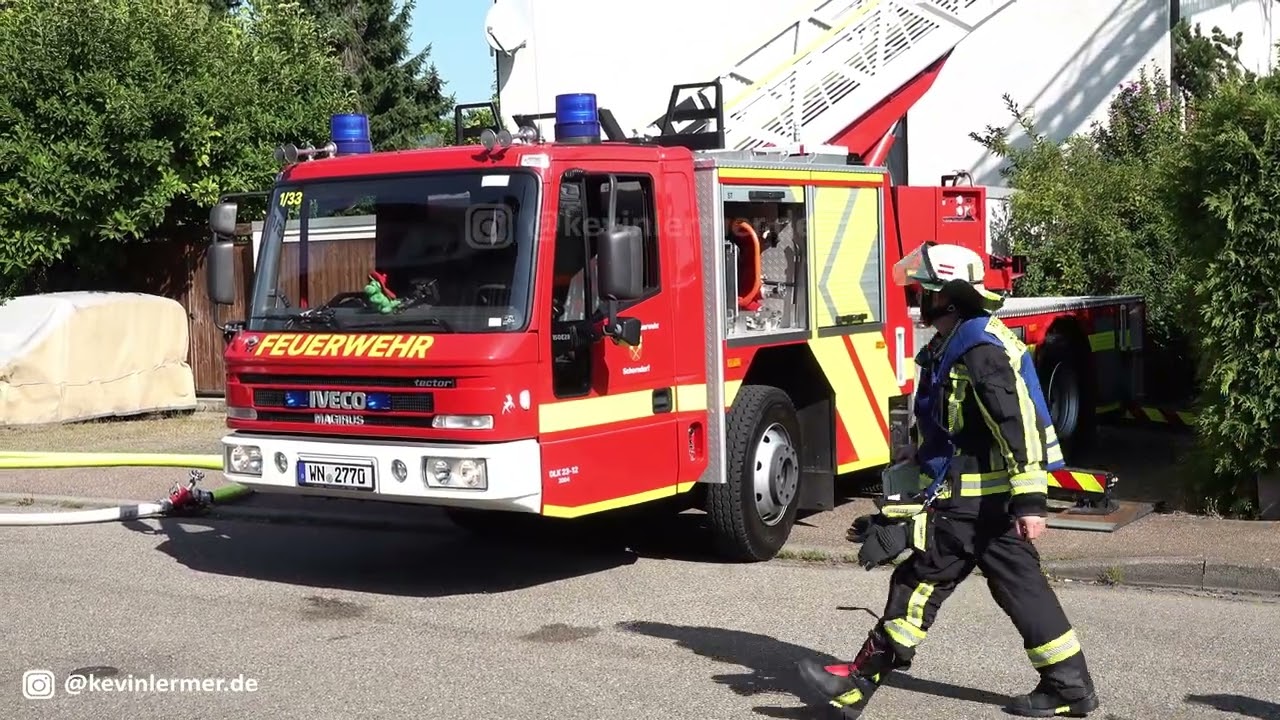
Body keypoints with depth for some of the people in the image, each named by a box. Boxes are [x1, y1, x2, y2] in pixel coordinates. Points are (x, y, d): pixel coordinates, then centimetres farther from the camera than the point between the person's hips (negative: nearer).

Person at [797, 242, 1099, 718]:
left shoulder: (981, 348, -20)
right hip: (991, 496, 10)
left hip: (971, 498, -10)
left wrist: (1031, 502, -27)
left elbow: (1019, 425, -24)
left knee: (919, 580, -5)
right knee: (1018, 583, 11)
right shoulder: (957, 344, 14)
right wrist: (921, 453, 30)